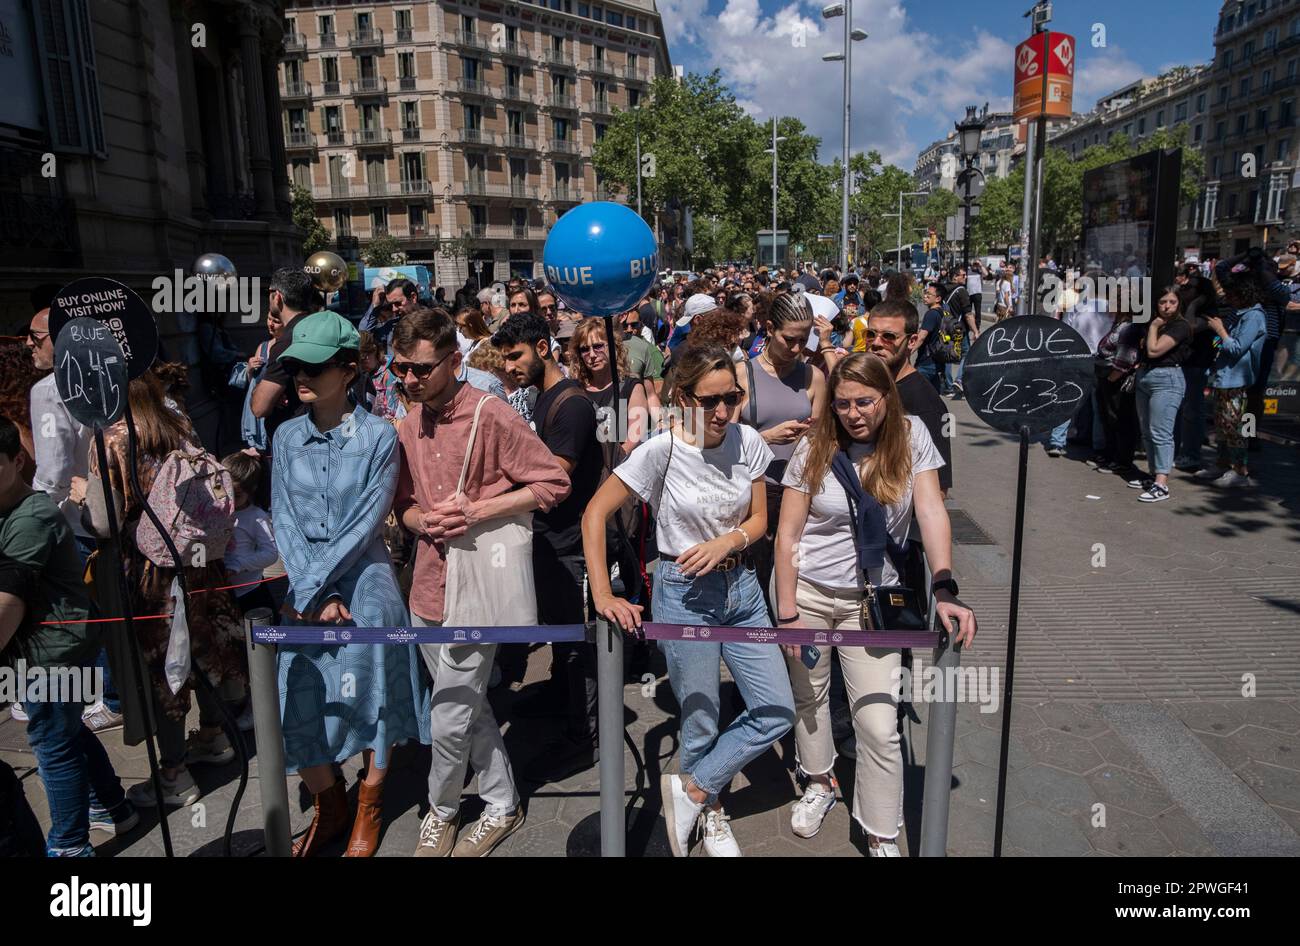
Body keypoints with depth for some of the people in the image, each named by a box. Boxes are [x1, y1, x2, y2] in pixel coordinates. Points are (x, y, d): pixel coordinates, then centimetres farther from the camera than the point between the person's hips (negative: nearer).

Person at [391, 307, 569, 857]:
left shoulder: (491, 415, -13)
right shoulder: (409, 425, 7)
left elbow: (554, 483, -12)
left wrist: (476, 511, -19)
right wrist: (424, 521, -8)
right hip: (430, 584, 7)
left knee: (450, 720, 0)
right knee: (470, 707, 17)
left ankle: (441, 810, 28)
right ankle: (503, 805, 35)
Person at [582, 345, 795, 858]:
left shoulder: (747, 441, -5)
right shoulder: (661, 450, -17)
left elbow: (758, 520, 4)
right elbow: (594, 514, -14)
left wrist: (727, 542, -17)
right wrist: (603, 595, -18)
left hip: (741, 586, 5)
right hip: (684, 591, -4)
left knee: (777, 711, 3)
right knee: (701, 724, 8)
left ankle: (690, 790, 19)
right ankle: (711, 814, 36)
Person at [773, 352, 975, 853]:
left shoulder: (911, 436, -6)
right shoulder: (816, 447, -9)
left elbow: (931, 512, -13)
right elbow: (787, 534, -7)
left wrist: (944, 591, -25)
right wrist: (787, 613, -10)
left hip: (872, 599, 0)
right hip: (807, 590, 1)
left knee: (879, 726, -3)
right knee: (807, 696, 17)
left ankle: (882, 838, 15)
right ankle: (820, 783, 45)